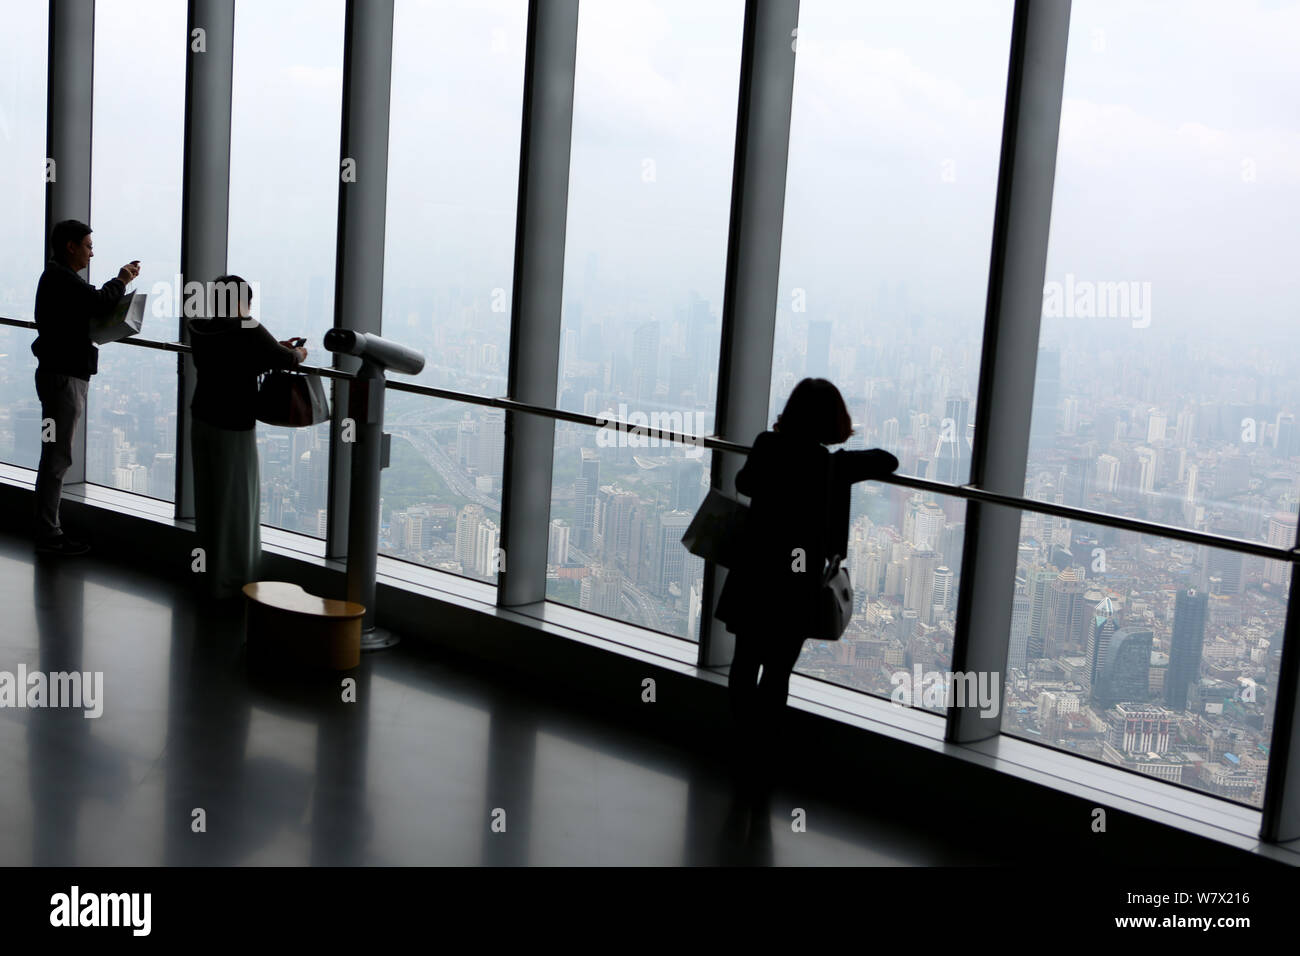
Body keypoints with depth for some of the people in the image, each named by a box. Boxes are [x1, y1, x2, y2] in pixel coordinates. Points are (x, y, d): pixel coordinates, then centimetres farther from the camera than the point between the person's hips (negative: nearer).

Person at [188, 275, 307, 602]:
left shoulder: (200, 329, 3)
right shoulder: (248, 330, -17)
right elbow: (283, 359, -8)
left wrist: (279, 347, 15)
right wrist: (298, 355, 14)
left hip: (202, 421, 7)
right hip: (234, 428, -7)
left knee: (209, 499, 16)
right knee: (234, 504, 3)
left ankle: (211, 572, 27)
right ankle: (228, 582, 9)